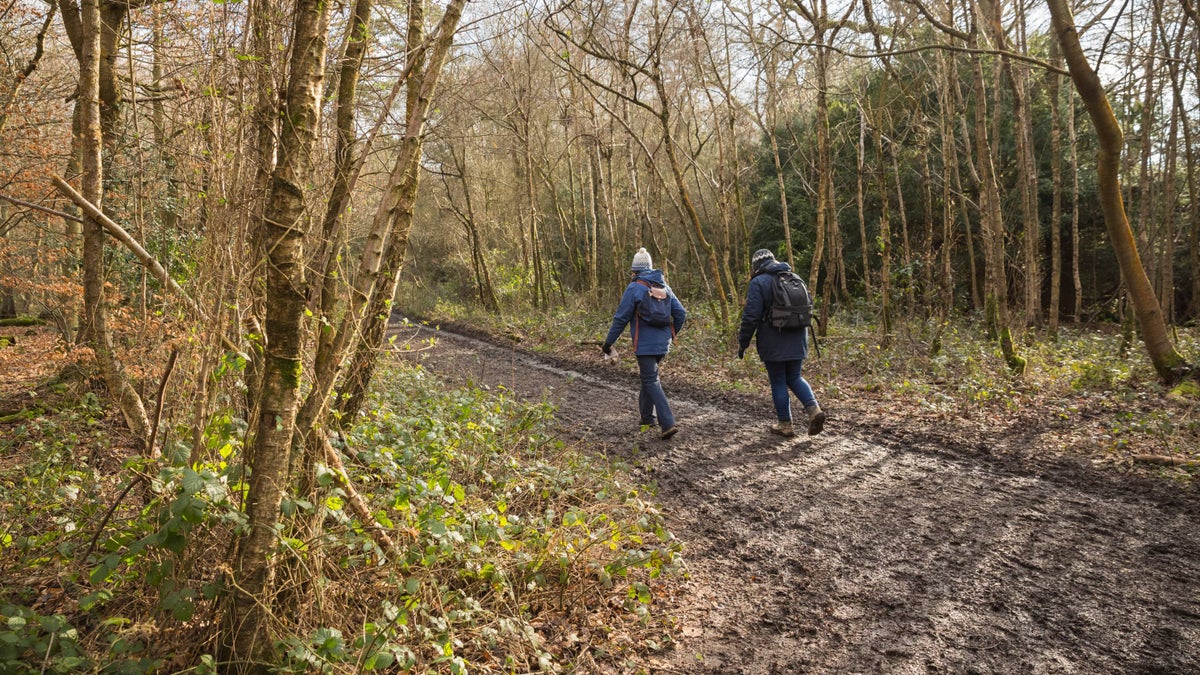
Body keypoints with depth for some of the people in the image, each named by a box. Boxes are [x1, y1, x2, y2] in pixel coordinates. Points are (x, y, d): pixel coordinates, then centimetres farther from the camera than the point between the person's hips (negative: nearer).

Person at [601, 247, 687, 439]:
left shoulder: (634, 288, -11)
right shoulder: (664, 287, 8)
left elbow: (621, 318, -11)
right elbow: (681, 314, 9)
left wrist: (608, 342, -2)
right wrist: (671, 335, 24)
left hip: (645, 344, -7)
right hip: (663, 344, 7)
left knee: (651, 381, -4)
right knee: (649, 375, 23)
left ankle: (668, 423, -15)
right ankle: (647, 416, 30)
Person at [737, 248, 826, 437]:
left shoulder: (759, 282, -8)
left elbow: (751, 316, -14)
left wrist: (742, 342, -4)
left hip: (774, 345, -6)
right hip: (797, 342, 6)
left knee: (778, 382, 5)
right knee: (794, 377, 17)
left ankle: (785, 424, 11)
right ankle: (813, 408, -4)